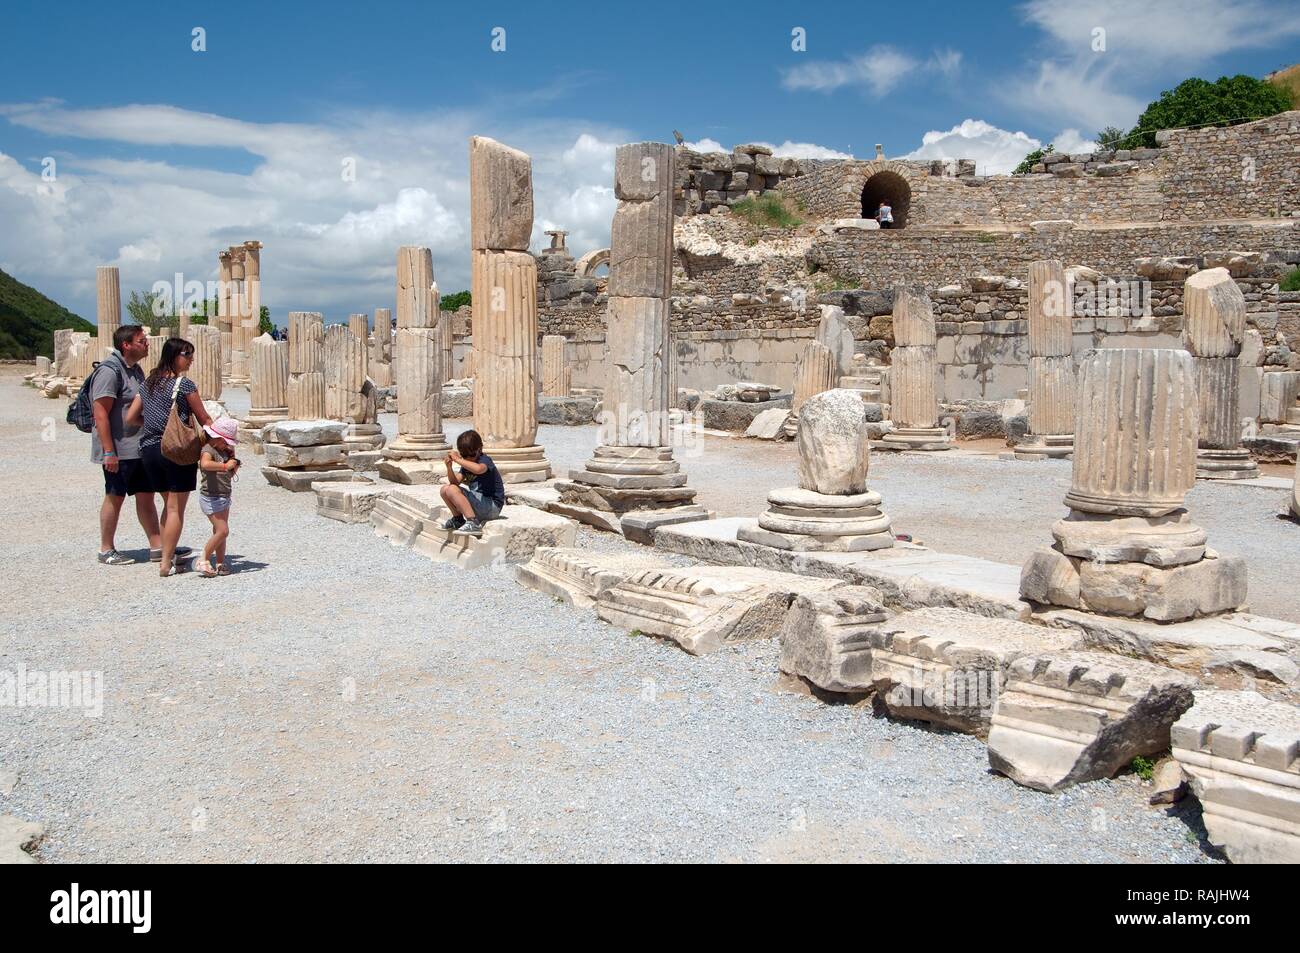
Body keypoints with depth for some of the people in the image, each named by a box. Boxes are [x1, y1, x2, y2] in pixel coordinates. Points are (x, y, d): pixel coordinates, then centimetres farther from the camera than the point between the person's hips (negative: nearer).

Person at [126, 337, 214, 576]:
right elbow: (204, 420, -4)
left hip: (149, 449, 7)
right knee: (176, 508, 1)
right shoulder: (184, 384, -9)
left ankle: (168, 555, 24)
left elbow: (131, 418, 12)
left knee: (169, 504, 19)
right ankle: (167, 563, 1)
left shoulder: (148, 383, 10)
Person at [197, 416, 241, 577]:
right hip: (211, 498, -9)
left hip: (224, 497, 9)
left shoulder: (224, 451, 13)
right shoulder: (208, 451, -14)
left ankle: (220, 564, 16)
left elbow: (229, 475, 21)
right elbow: (205, 464, -39)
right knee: (222, 531, -12)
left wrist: (234, 465, 4)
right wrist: (224, 466, -36)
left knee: (220, 531, 11)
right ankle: (204, 560, -1)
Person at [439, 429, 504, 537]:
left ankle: (473, 523, -30)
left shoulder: (485, 460, -14)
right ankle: (458, 520, 19)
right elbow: (455, 482, 1)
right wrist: (449, 467, -15)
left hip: (492, 506, -9)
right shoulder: (466, 464, 11)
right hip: (479, 502, 9)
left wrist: (457, 460, -33)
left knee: (452, 490, -22)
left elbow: (478, 469, -40)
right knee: (445, 489, 7)